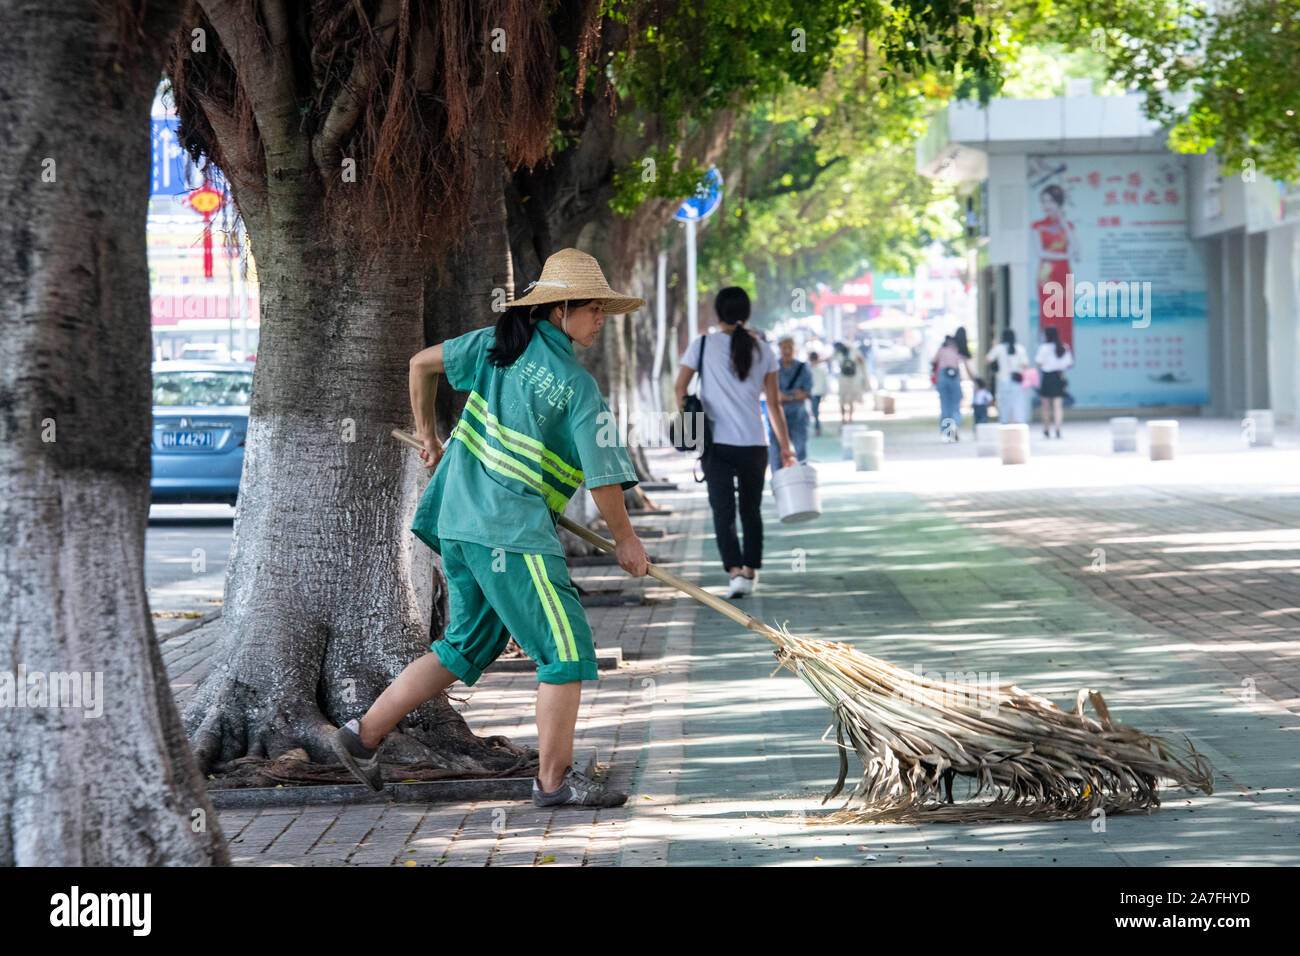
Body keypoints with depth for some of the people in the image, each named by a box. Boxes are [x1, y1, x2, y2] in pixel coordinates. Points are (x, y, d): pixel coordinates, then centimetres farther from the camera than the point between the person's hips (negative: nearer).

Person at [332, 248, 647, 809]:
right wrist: (625, 539, 7)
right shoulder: (578, 387, -10)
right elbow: (603, 481, -9)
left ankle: (365, 733, 22)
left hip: (459, 519, 8)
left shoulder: (498, 344, 8)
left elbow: (422, 364, 18)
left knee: (468, 646, 21)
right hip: (512, 532, -8)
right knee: (567, 651, 0)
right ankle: (554, 779, 2)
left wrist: (427, 433, 32)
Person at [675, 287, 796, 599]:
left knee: (723, 511, -3)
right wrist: (785, 446, 10)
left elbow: (681, 387, -3)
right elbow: (773, 403, 5)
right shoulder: (762, 351, 4)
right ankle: (751, 571, 23)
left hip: (717, 444, -2)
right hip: (754, 444, 2)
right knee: (751, 509, 17)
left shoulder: (703, 345, -2)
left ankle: (735, 571, -20)